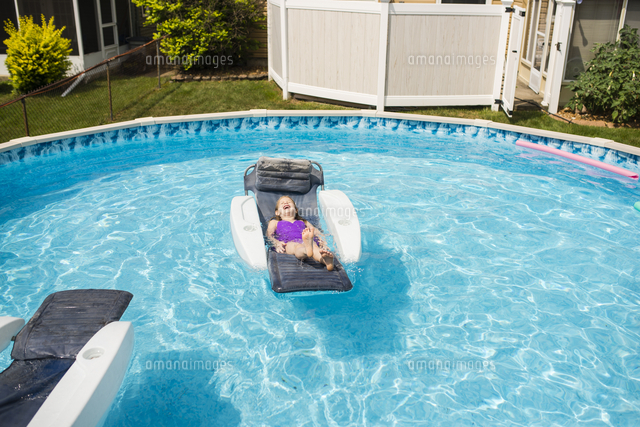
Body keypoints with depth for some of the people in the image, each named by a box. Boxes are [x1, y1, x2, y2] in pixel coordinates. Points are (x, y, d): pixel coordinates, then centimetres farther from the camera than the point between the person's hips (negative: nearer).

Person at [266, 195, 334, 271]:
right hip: (289, 243, -2)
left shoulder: (303, 222, 41)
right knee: (298, 247, -42)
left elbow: (316, 233, 26)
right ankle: (308, 250, -80)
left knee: (315, 247, -38)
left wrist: (322, 243, 2)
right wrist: (277, 243, -9)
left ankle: (325, 260, -73)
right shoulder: (275, 222, 37)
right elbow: (269, 235, 16)